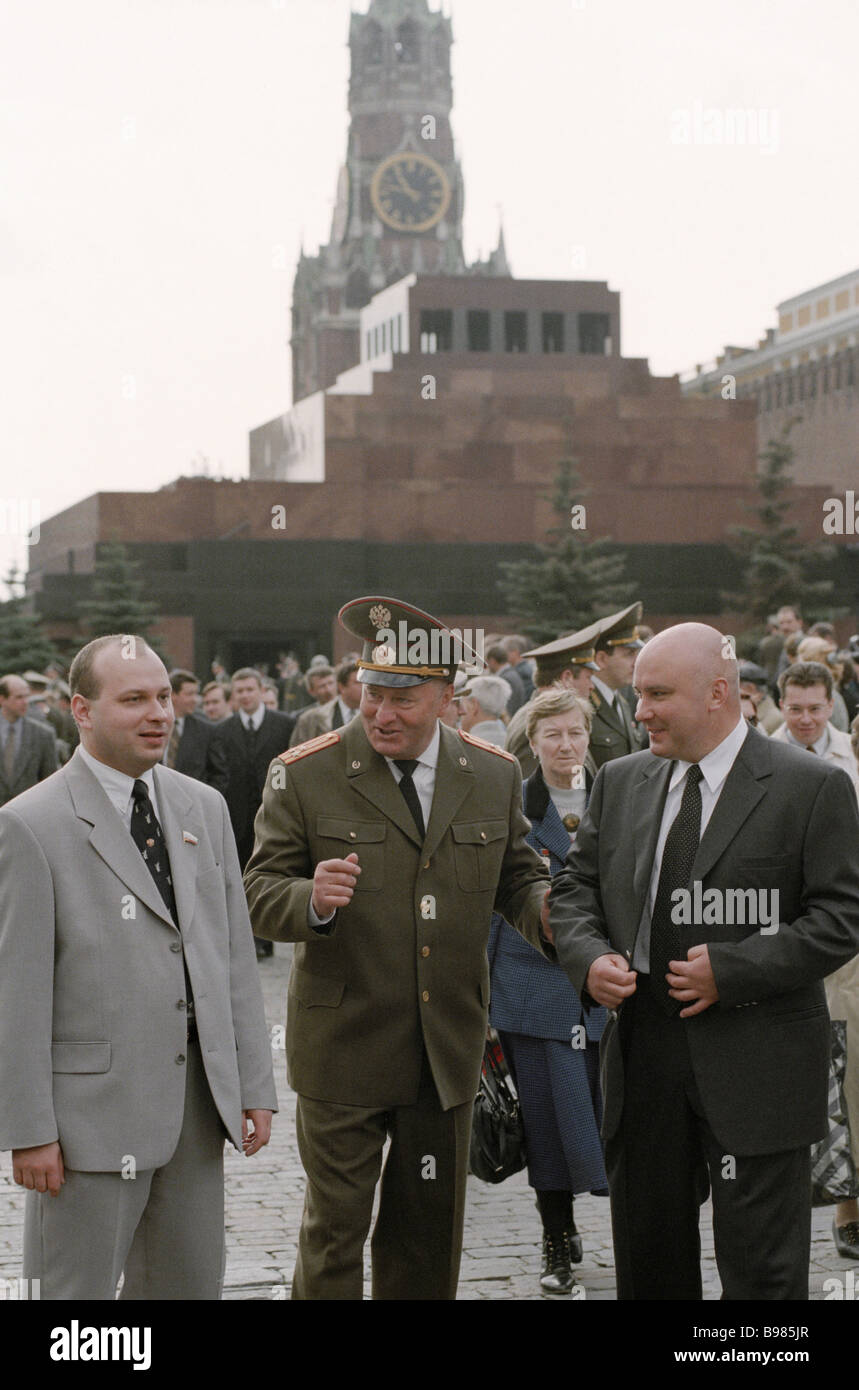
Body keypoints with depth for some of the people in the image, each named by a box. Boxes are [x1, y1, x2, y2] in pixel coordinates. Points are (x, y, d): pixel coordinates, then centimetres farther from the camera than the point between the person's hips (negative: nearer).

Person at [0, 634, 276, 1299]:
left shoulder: (204, 807, 10)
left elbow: (235, 954, 12)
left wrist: (256, 1086, 8)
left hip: (198, 1096, 6)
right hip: (94, 1106, -6)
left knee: (189, 1282, 12)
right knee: (80, 1288, 3)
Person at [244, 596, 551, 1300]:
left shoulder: (494, 774, 3)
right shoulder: (306, 775, -7)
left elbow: (519, 880, 11)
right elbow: (261, 893, -6)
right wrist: (312, 901, -29)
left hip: (449, 1049, 3)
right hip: (343, 1048, -3)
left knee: (430, 1229, 14)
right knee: (335, 1226, 2)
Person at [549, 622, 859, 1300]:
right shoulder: (621, 782, 10)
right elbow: (574, 887, 16)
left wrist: (731, 969, -17)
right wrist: (588, 958, -5)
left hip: (754, 1067, -5)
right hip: (642, 1053, 5)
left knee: (762, 1269, -1)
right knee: (646, 1252, 13)